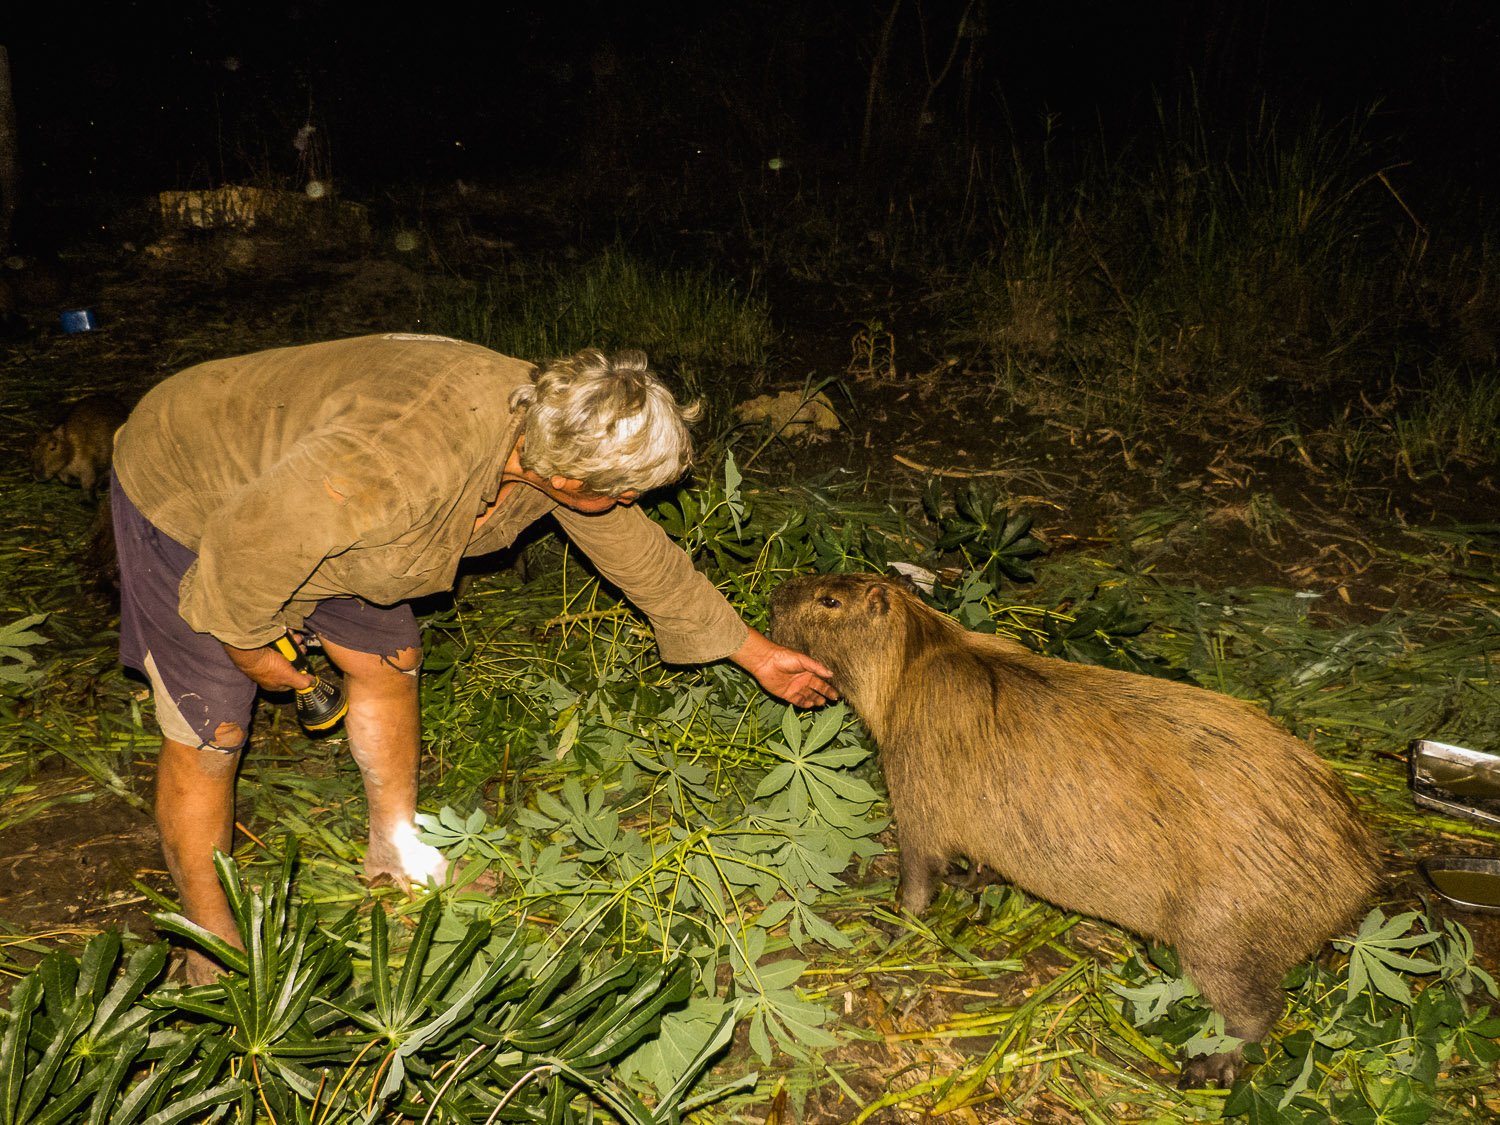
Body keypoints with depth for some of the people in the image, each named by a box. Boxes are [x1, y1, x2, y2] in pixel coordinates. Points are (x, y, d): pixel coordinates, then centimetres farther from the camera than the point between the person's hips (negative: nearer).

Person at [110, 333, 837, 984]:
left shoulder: (556, 429, -16)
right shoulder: (405, 453, -44)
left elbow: (642, 556, -3)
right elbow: (251, 535, -34)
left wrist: (755, 653, 4)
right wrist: (248, 642, -14)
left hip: (310, 491, 7)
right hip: (190, 504, -7)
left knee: (386, 662, 11)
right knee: (207, 735, -2)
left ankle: (397, 853, 34)